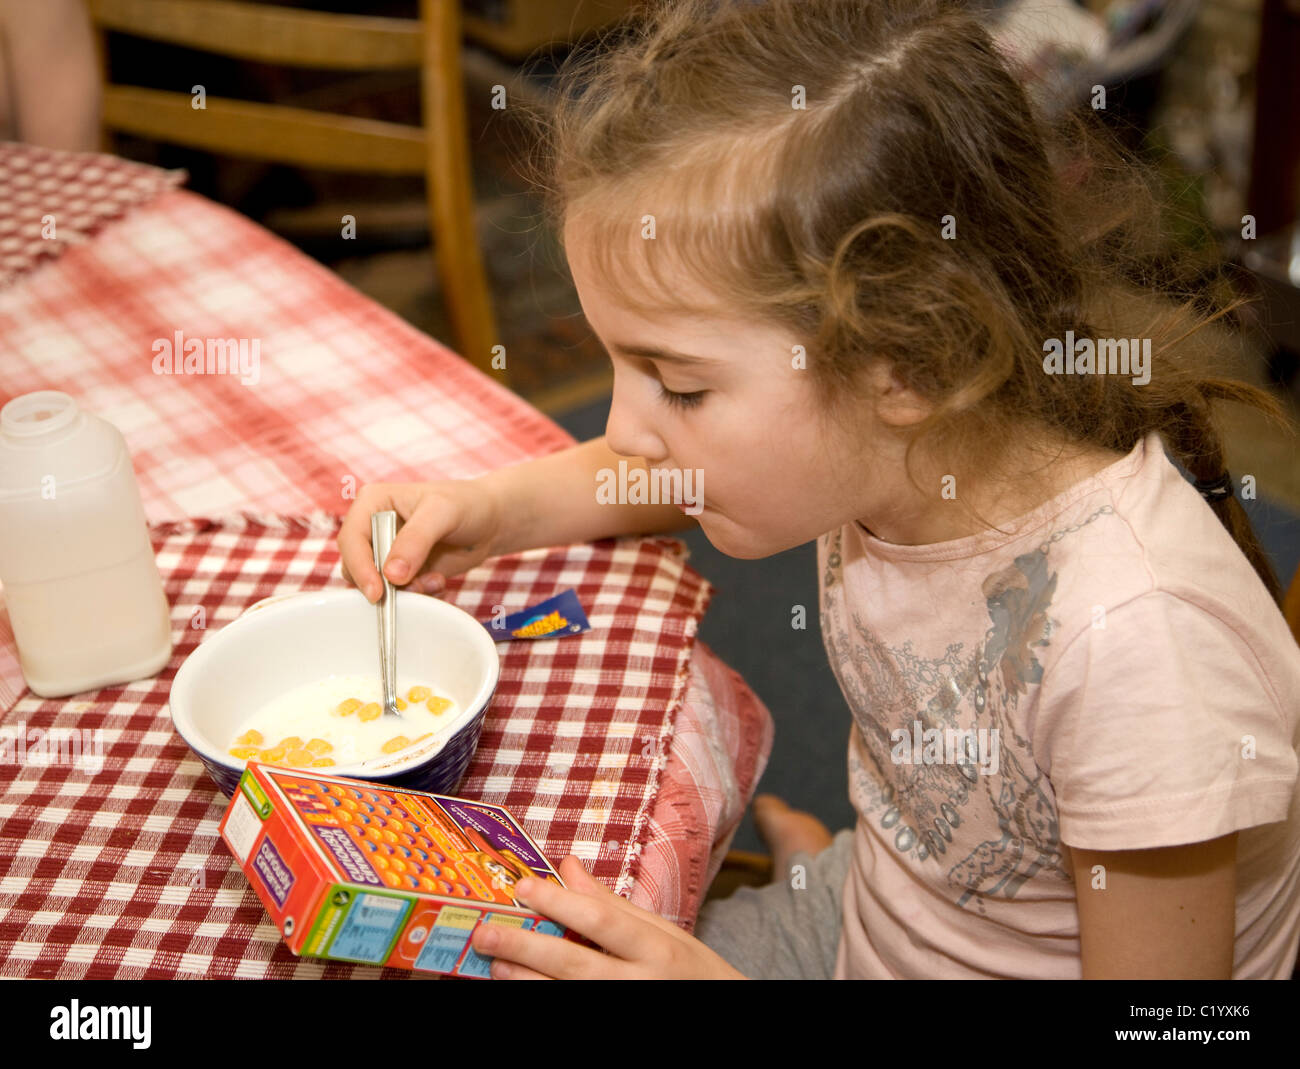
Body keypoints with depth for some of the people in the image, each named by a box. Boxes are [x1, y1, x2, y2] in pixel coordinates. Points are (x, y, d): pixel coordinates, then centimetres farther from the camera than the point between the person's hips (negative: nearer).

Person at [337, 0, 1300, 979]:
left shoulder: (1133, 638, -33)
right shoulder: (880, 446, -13)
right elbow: (679, 478, 10)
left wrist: (715, 984, -30)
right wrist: (501, 506, -8)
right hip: (873, 912, 6)